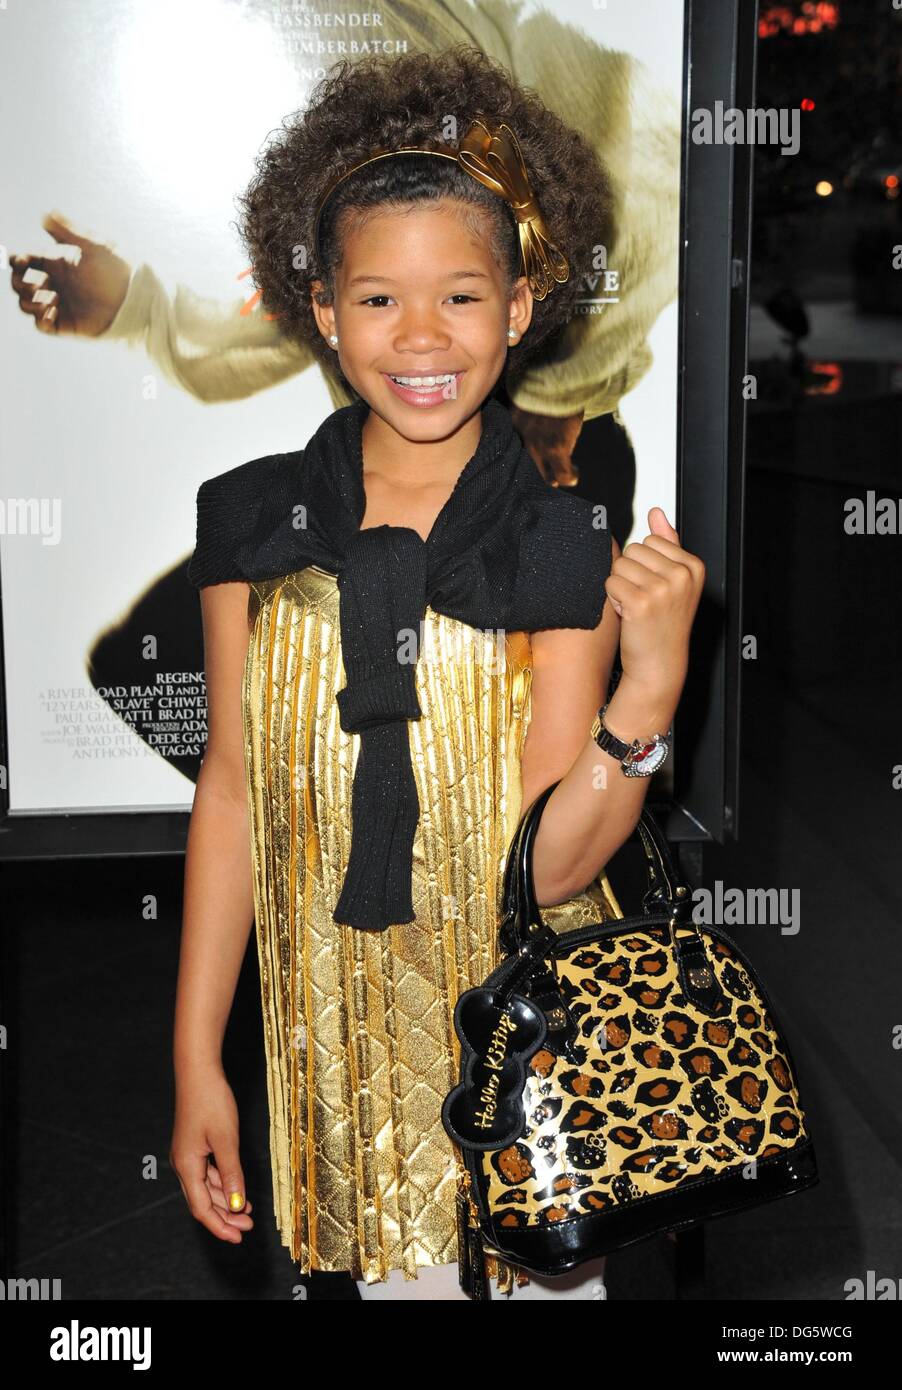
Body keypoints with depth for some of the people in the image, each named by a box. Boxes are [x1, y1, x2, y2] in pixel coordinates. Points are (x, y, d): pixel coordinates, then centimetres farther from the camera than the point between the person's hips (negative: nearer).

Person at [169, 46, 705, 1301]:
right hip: (342, 1026, 2)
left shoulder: (562, 553, -12)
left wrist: (650, 687, -29)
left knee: (549, 1268, 17)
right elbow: (233, 789, -2)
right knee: (395, 1270, 17)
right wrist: (197, 1057, 0)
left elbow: (551, 865, -14)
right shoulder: (255, 525, -7)